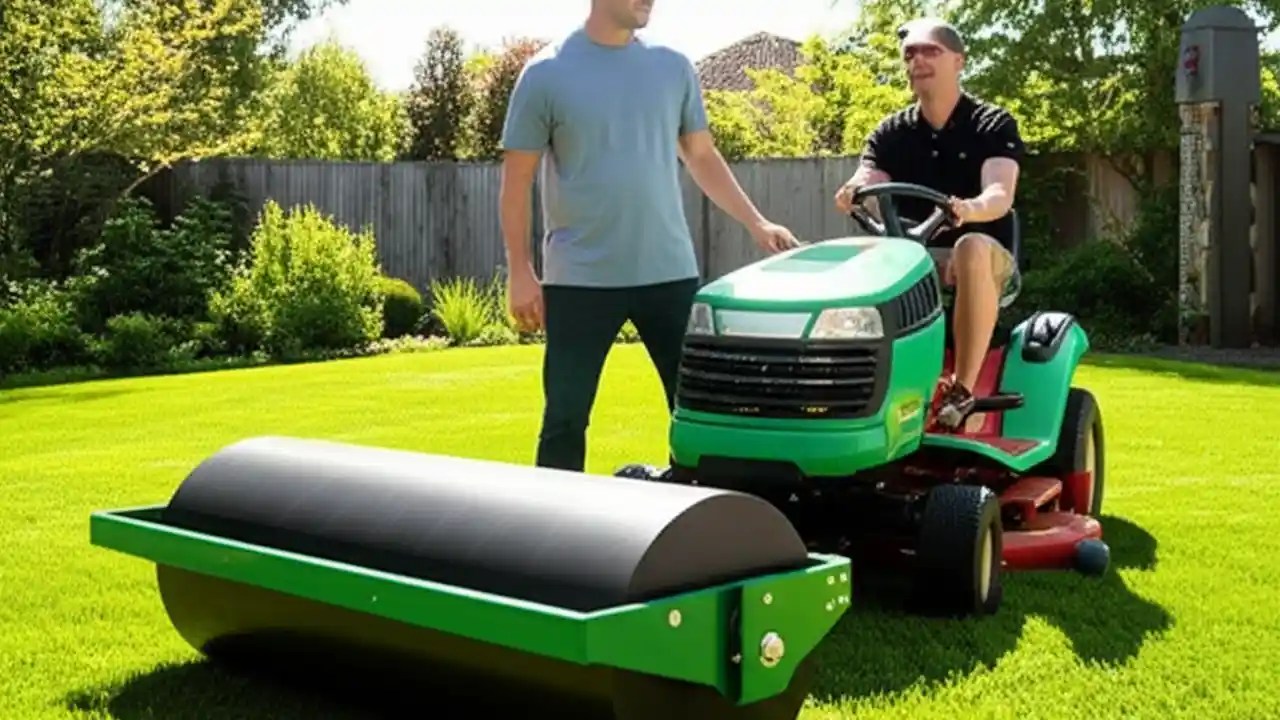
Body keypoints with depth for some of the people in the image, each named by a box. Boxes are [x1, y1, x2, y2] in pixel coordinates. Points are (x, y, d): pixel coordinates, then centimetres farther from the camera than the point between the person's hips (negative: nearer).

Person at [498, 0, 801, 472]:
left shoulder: (673, 69, 8)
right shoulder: (547, 74, -3)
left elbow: (702, 158, 16)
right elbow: (518, 179, 0)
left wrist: (756, 224, 7)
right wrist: (520, 271, -5)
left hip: (670, 273, 3)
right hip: (579, 278, -3)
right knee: (565, 418, 2)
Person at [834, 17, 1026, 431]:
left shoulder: (994, 126, -2)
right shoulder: (891, 133, 9)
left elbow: (1000, 195, -20)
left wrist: (969, 209, -44)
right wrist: (854, 196, -33)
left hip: (985, 262, -3)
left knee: (971, 248, -38)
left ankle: (963, 389, -35)